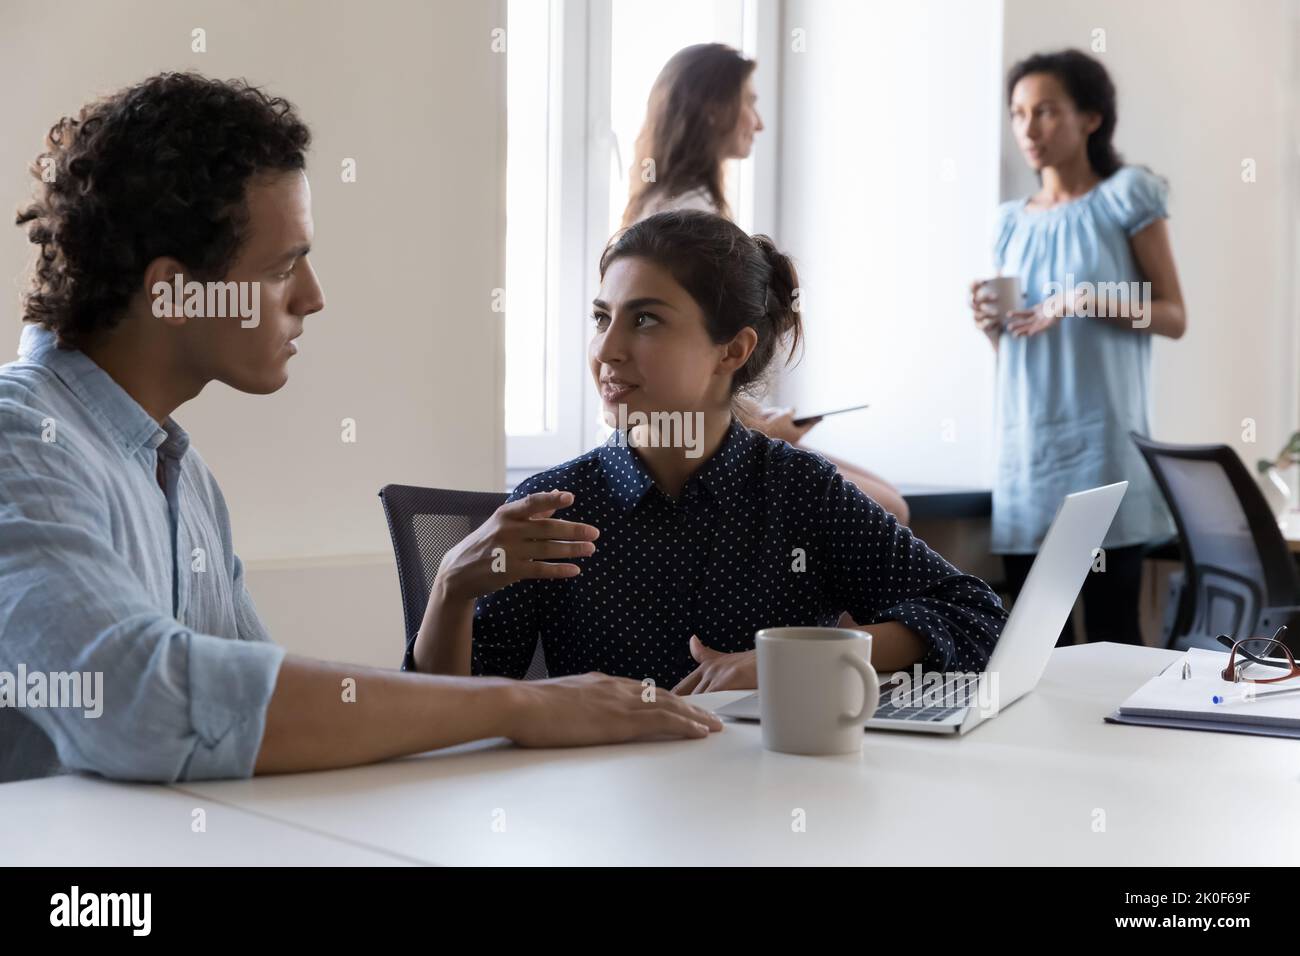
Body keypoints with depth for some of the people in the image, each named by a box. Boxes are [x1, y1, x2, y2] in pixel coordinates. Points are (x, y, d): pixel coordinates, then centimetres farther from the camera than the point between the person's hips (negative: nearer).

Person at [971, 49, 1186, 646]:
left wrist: (1088, 301, -17)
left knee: (1111, 627, -3)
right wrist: (989, 323, -2)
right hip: (1026, 441, 5)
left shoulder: (1126, 196, 1)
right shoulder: (1012, 221, 14)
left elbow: (1174, 317, -2)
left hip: (1101, 436, -4)